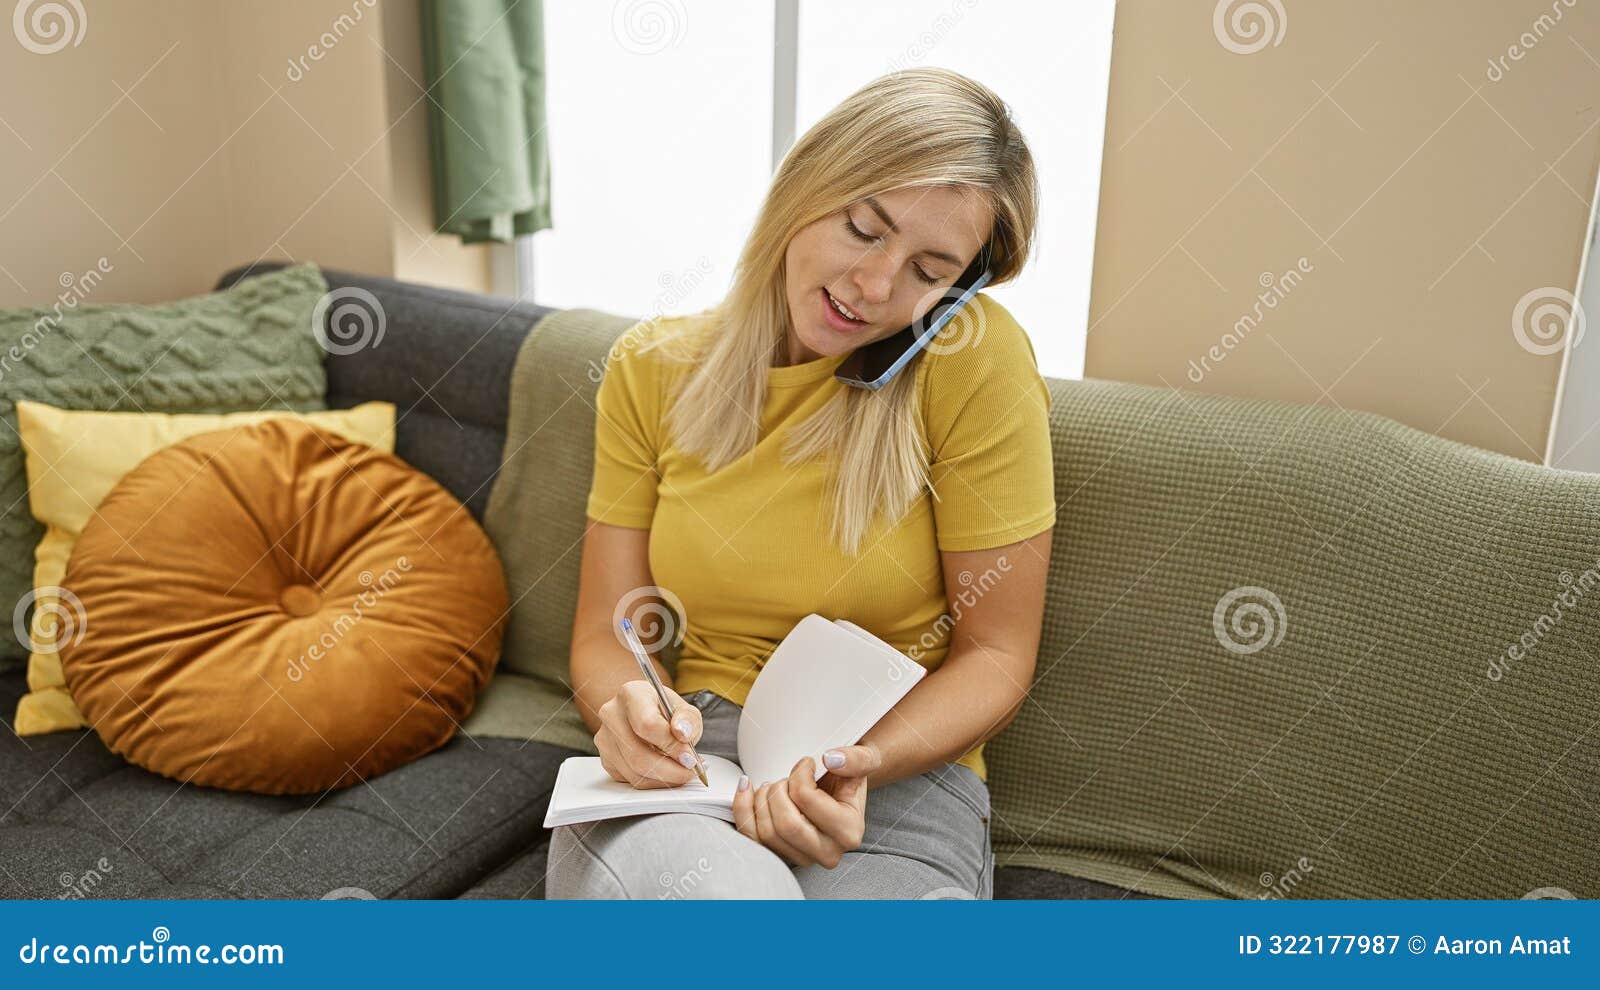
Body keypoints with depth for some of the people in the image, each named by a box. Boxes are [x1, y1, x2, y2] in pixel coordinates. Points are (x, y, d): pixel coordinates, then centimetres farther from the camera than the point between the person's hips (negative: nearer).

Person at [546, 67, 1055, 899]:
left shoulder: (975, 358, -10)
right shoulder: (652, 368, 2)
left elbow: (995, 656, -5)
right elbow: (604, 637, 4)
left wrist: (861, 761, -21)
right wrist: (630, 708, -19)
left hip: (898, 779, 0)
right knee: (716, 885, -35)